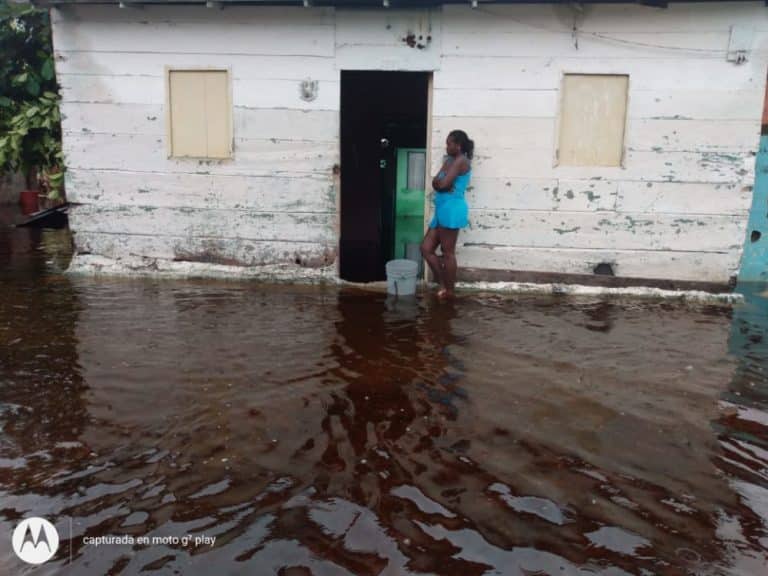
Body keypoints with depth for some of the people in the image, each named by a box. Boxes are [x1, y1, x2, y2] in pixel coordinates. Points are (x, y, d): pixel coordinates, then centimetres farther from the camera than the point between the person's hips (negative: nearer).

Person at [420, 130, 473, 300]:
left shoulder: (461, 160, -8)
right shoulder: (450, 160, 21)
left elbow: (443, 183, -19)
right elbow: (435, 182, 9)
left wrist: (440, 181, 2)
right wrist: (440, 182, -11)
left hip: (452, 209, -10)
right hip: (443, 210, 10)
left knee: (448, 252, -2)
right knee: (426, 248, 9)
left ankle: (449, 291, 10)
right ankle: (443, 283, 18)